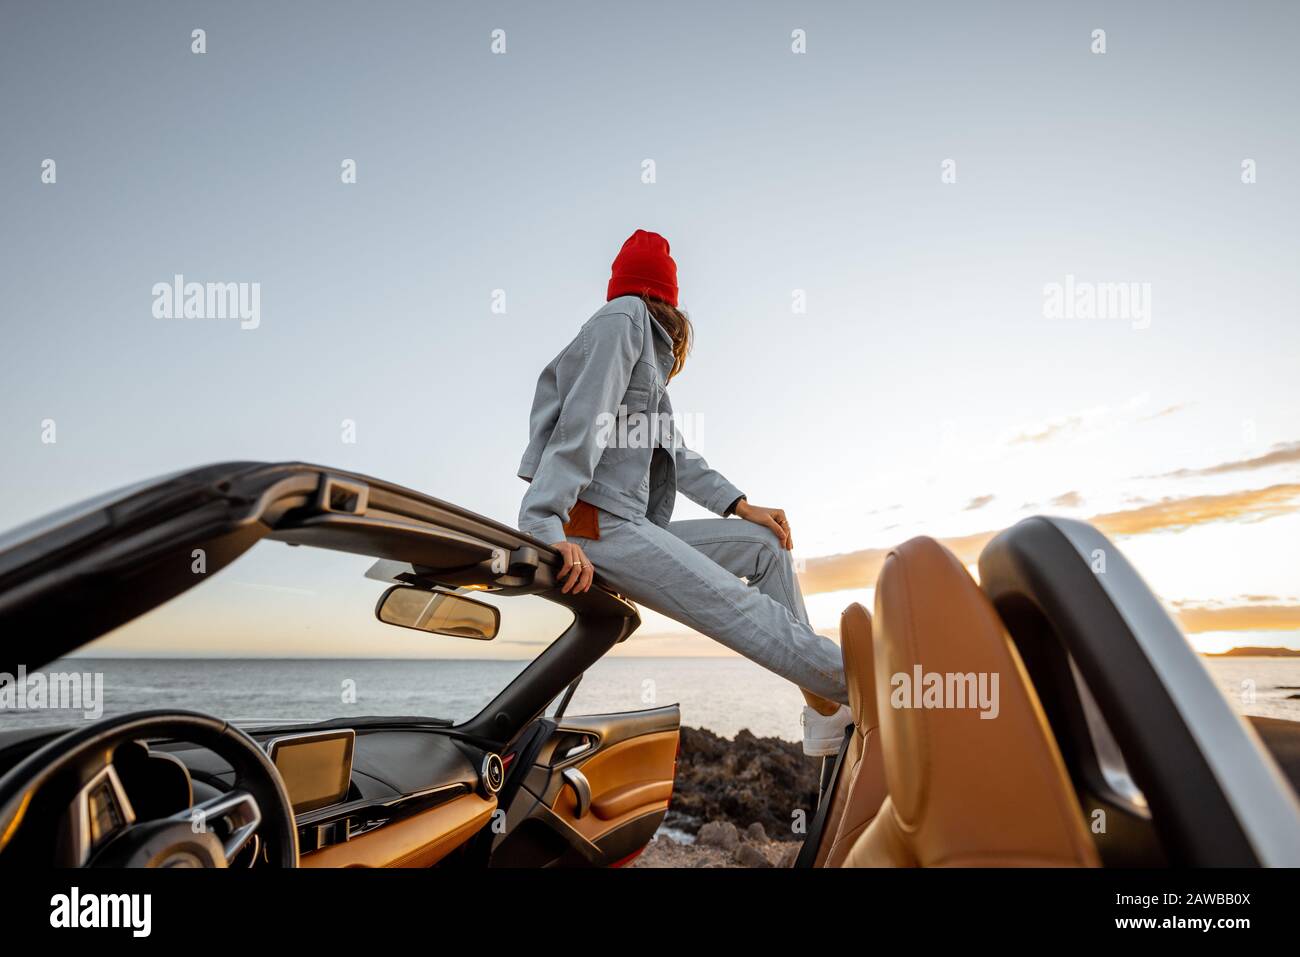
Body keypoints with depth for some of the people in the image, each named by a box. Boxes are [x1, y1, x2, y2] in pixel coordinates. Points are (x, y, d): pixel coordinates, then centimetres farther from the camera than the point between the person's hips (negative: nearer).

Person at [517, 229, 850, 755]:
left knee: (764, 543, 9)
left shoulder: (646, 341, 27)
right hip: (596, 525, -10)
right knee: (740, 607, -15)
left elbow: (671, 449, 22)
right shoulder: (623, 319, -3)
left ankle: (825, 711, 5)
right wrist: (544, 526, -26)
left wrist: (739, 504, 11)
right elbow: (578, 426, -16)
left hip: (628, 525, 10)